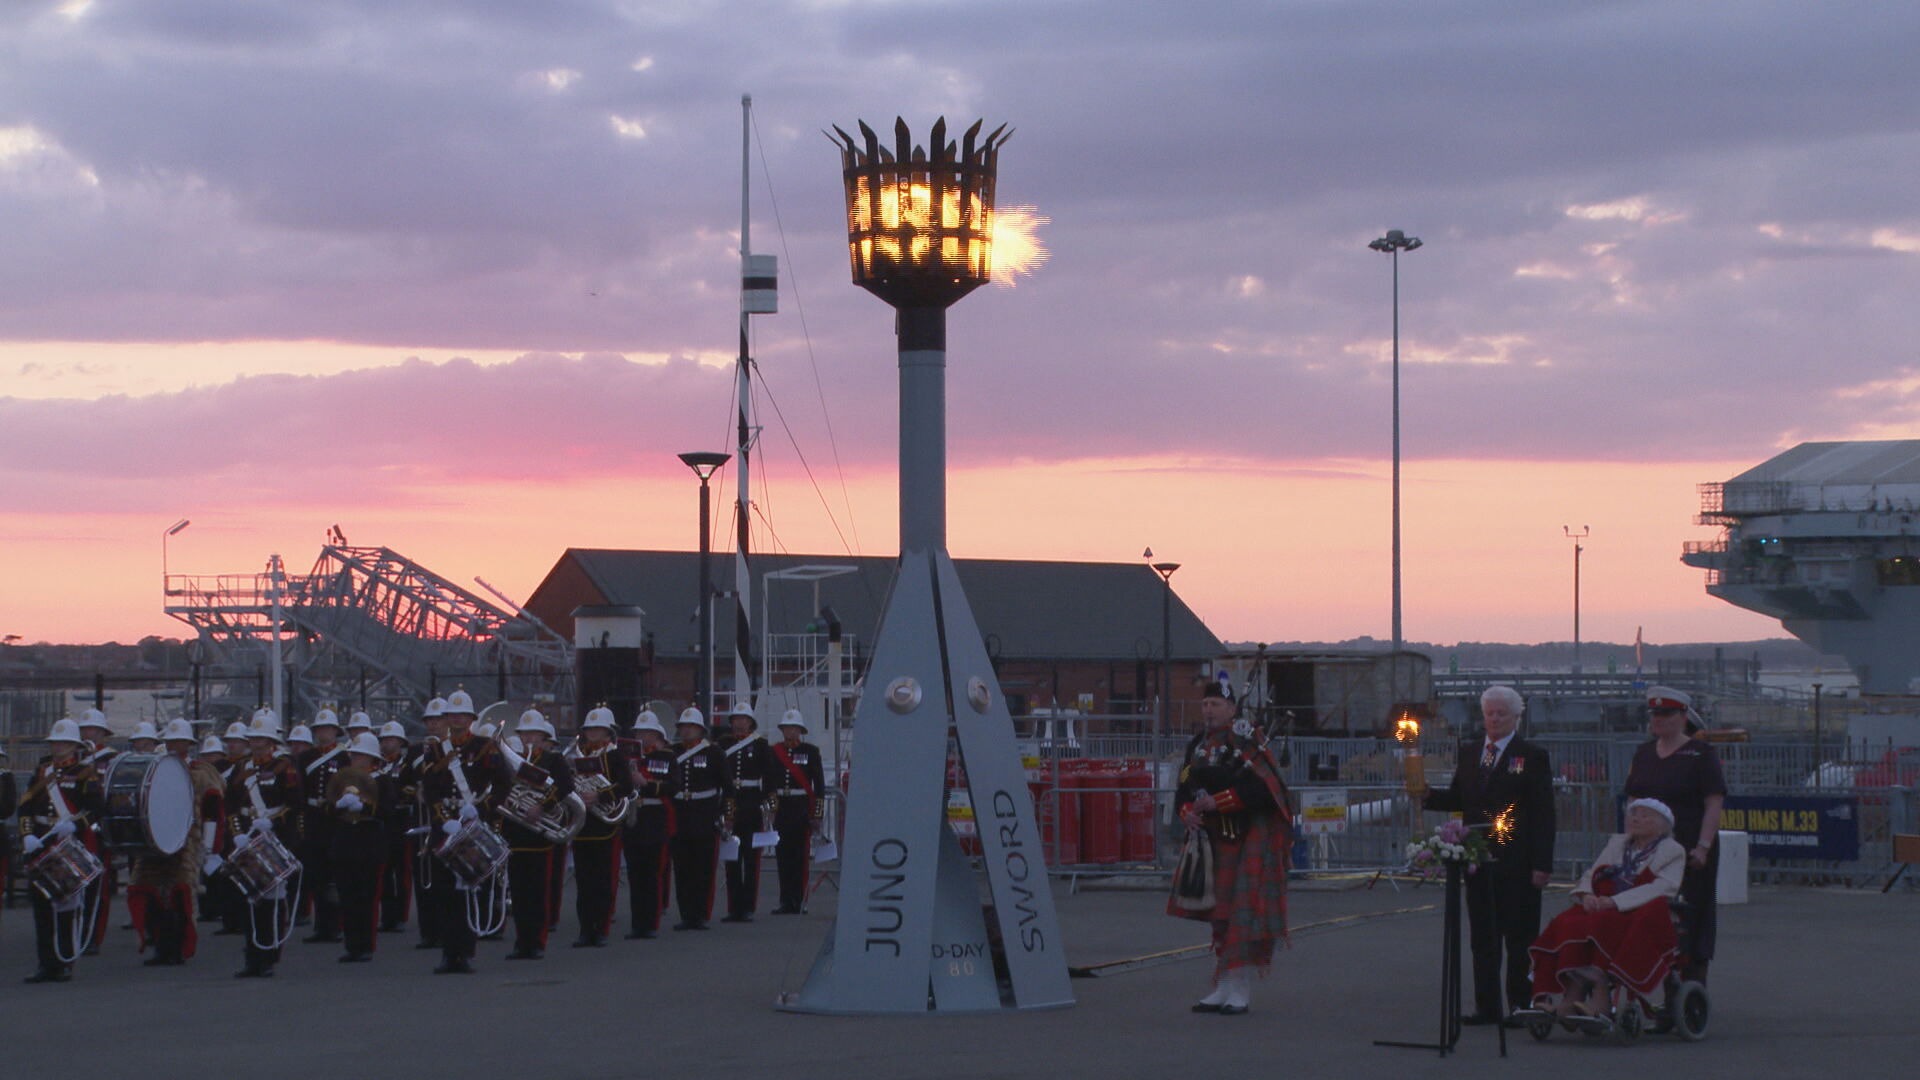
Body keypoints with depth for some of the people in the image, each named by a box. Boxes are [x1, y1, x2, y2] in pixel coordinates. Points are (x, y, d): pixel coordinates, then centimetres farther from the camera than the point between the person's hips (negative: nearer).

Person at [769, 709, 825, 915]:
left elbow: (819, 784, 0)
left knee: (800, 857, -3)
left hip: (802, 808, -3)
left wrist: (817, 814, -5)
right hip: (781, 809, 3)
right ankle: (786, 902, 8)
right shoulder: (774, 752, 10)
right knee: (782, 857, 3)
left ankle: (799, 902, 0)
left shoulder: (810, 751, 1)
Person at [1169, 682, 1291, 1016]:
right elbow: (1184, 789, 13)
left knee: (1245, 913, -9)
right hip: (1218, 839, 7)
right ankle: (1223, 989, 19)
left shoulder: (1245, 740, -10)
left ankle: (1241, 992, -7)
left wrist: (1216, 802, -23)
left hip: (1252, 839, -7)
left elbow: (1261, 787, -20)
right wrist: (1187, 812, -9)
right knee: (1220, 914, 11)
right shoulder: (1196, 746, 12)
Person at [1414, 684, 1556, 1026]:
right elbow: (1457, 799, 15)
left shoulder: (1532, 757, -2)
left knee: (1519, 939, 0)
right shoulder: (1468, 753, 13)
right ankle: (1487, 1006, 13)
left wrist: (1542, 865, -12)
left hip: (1516, 863, -5)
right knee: (1482, 937, 8)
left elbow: (1543, 814, -6)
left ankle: (1520, 1006, 5)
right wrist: (1426, 794, -6)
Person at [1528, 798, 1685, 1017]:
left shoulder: (1673, 851, 7)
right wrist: (1586, 895, -7)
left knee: (1601, 925, -36)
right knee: (1566, 924, -26)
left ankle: (1599, 1001, -38)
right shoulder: (1616, 844, 26)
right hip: (1603, 910, 5)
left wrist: (1614, 901, -19)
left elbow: (1664, 888, -10)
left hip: (1639, 915, -5)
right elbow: (1590, 875, 20)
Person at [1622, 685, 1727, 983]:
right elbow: (1634, 800, 19)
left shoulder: (1701, 755, -4)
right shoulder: (1643, 754, 15)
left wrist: (1703, 846, -17)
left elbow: (1714, 804, -9)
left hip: (1689, 850, -5)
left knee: (1690, 921, -4)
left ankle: (1692, 986, 0)